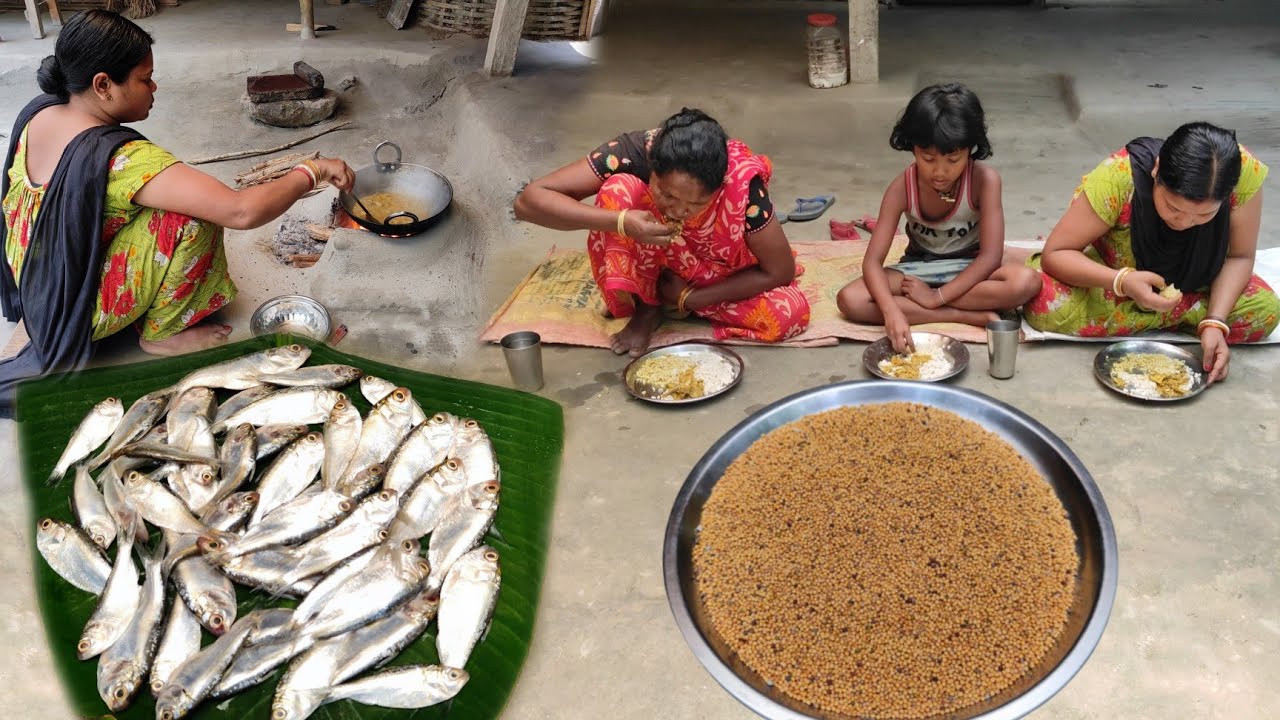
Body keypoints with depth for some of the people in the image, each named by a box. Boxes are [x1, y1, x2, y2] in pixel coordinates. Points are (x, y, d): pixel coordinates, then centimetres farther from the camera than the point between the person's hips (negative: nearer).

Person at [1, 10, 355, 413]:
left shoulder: (38, 112, -7)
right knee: (191, 216, -21)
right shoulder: (120, 159, -33)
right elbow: (241, 212, -38)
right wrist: (311, 172, -25)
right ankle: (161, 332, 0)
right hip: (78, 313, -8)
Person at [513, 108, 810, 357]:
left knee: (791, 314, -27)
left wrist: (690, 298, -22)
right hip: (653, 266, -1)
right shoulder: (633, 152, -32)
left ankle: (669, 299, -7)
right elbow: (528, 200, -36)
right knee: (618, 189, -31)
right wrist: (621, 222, -47)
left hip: (719, 275, 1)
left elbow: (781, 272, -22)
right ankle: (647, 306, -9)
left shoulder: (741, 182, -34)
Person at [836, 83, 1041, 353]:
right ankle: (970, 316, -26)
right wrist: (891, 311, -43)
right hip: (919, 268, 2)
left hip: (969, 270, -2)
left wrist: (937, 296, -29)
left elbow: (990, 256, -24)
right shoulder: (902, 188, -20)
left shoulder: (985, 180, -24)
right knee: (850, 300, -28)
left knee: (1026, 282, -34)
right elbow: (872, 261, -24)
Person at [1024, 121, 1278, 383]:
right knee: (1048, 306, -32)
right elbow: (1054, 253, -29)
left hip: (1190, 284, 2)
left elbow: (1239, 257, -17)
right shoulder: (1118, 176, -36)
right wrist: (1122, 281, -44)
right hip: (1114, 273, -2)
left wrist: (1215, 323, -32)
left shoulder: (1246, 173, -30)